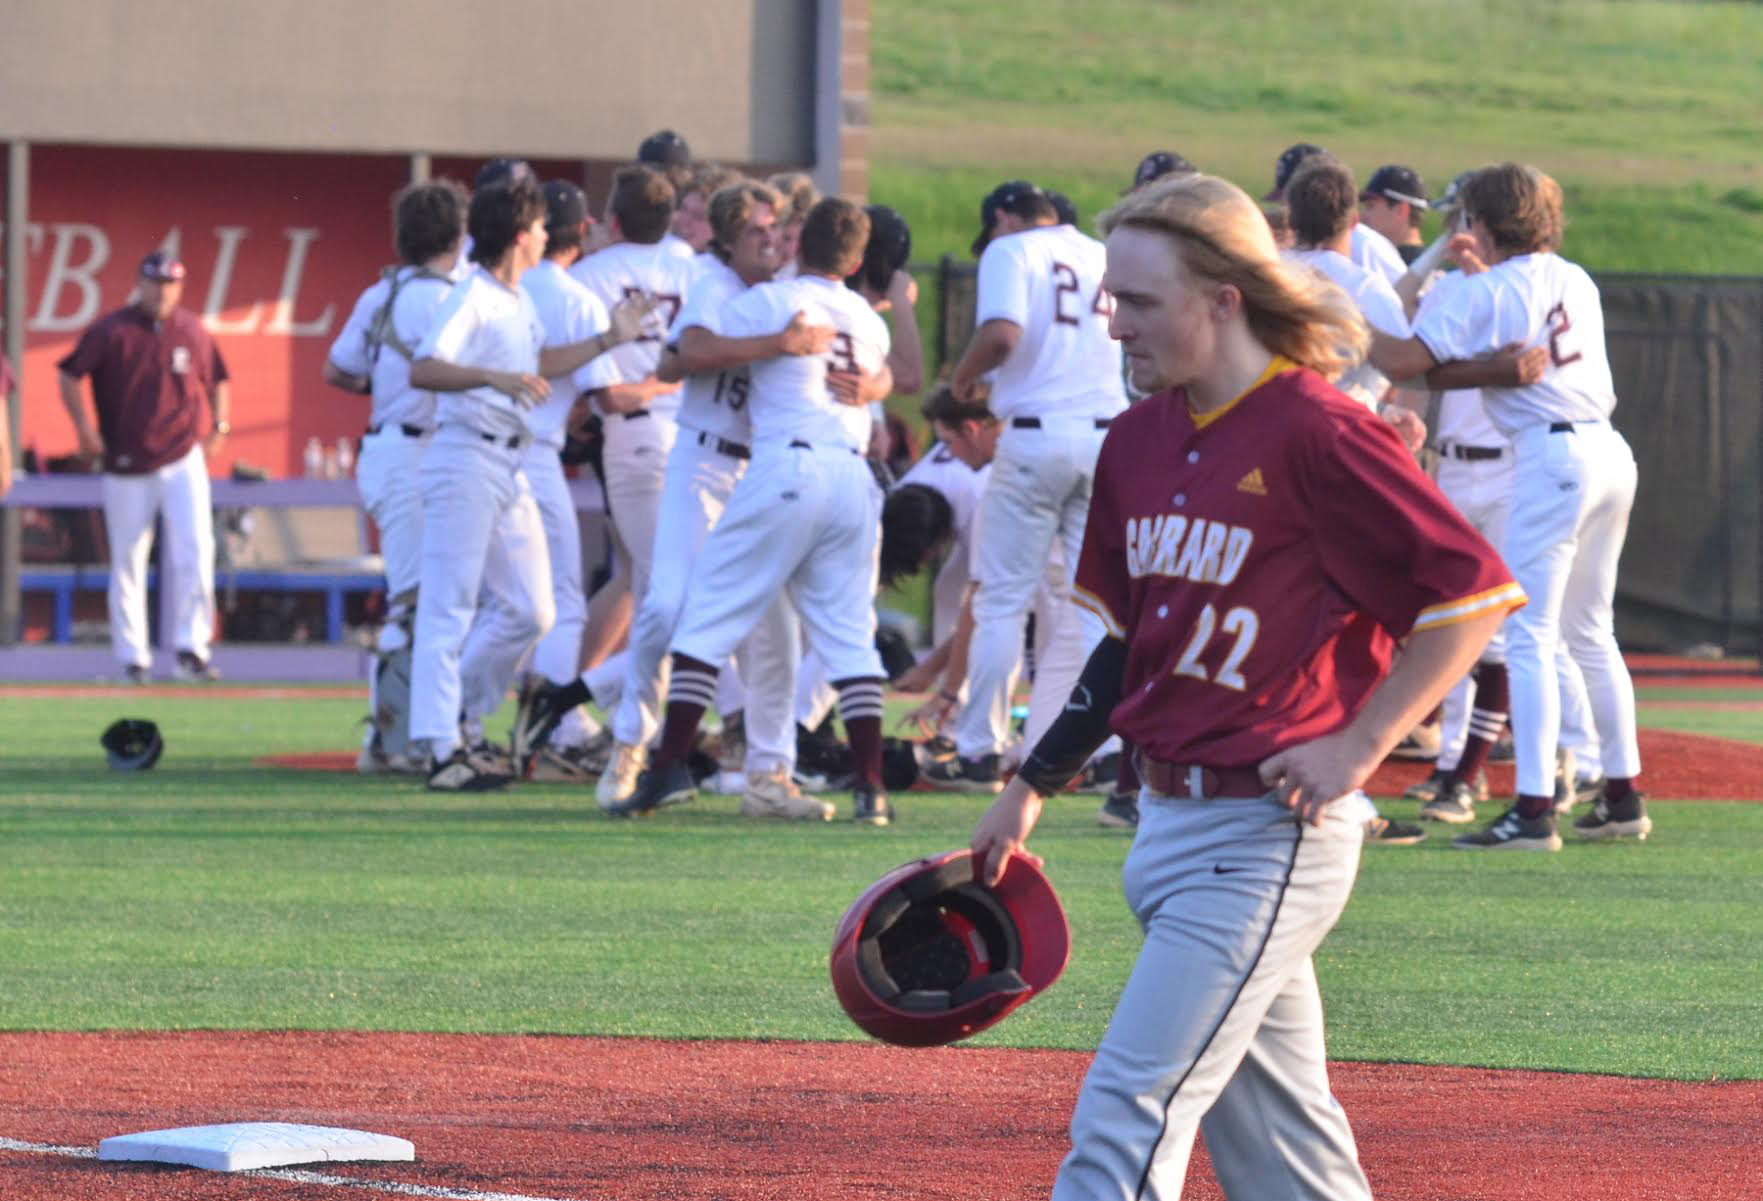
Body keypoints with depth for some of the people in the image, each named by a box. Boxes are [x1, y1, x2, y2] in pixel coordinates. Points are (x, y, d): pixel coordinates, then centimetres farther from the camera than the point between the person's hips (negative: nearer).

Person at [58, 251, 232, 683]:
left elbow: (218, 380, 18)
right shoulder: (111, 331, -4)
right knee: (128, 563, 4)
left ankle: (192, 649, -10)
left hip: (183, 460, 1)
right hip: (126, 466, -1)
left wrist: (219, 426, 5)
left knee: (195, 551, -12)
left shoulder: (192, 332, 5)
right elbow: (70, 375, 0)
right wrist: (84, 428, -8)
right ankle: (133, 659, 12)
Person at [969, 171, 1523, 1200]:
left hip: (1269, 835, -8)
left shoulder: (1317, 436, -14)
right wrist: (1033, 789, 18)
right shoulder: (1142, 440, 10)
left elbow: (1476, 592, -13)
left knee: (1129, 1115, -14)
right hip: (1172, 824, 8)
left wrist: (1358, 746, -16)